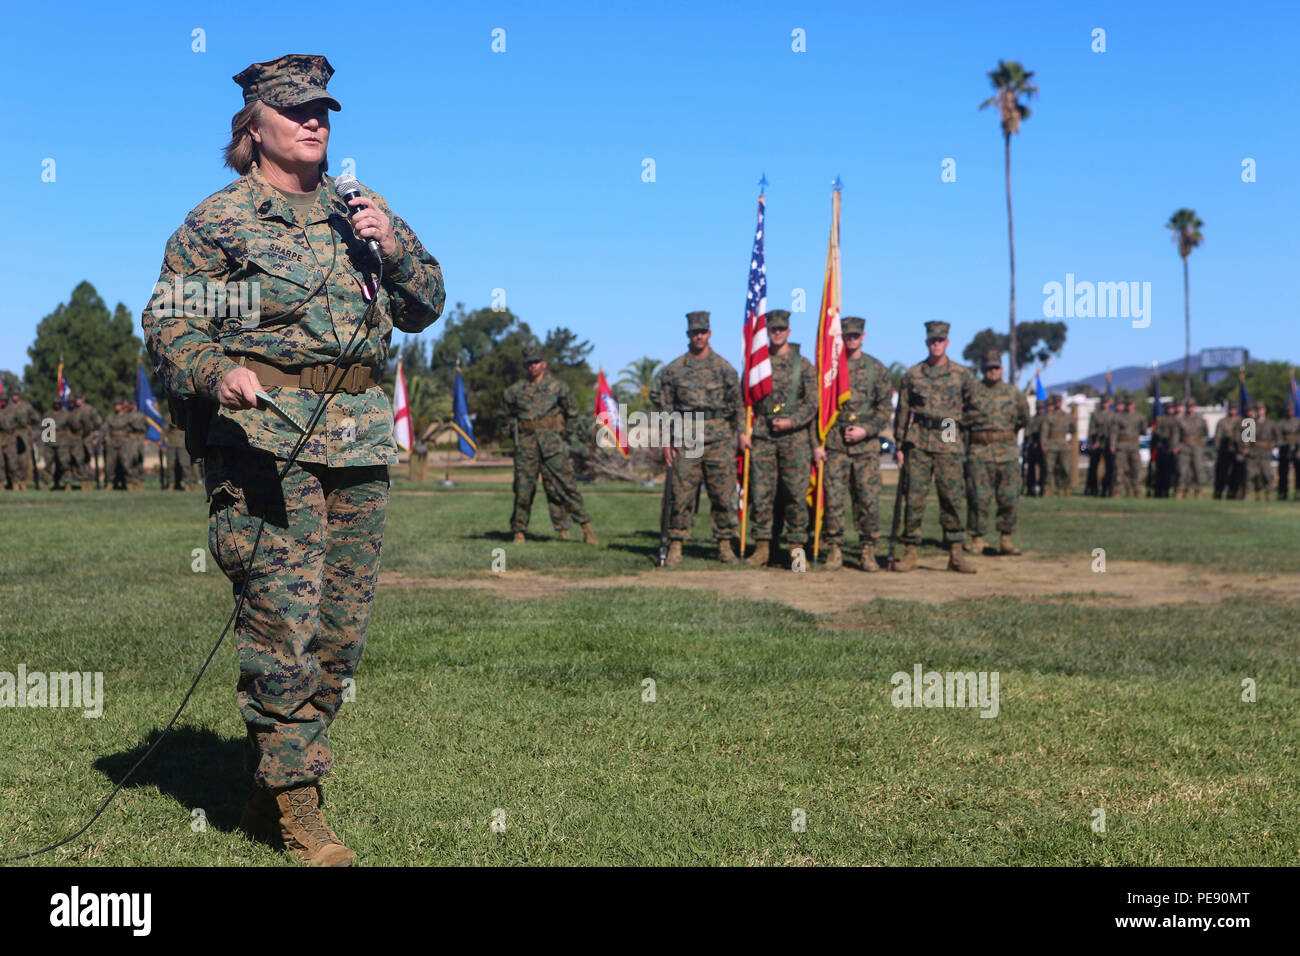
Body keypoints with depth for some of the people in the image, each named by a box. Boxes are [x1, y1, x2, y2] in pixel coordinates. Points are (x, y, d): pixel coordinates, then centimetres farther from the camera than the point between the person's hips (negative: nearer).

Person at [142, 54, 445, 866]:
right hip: (267, 439, -5)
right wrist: (216, 373, -21)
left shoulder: (359, 208, 19)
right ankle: (296, 806, 3)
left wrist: (395, 246, 2)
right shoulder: (217, 220, 4)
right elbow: (167, 322, -1)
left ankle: (269, 793, 21)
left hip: (362, 438, 6)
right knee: (283, 623, -10)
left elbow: (426, 309, 21)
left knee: (343, 629, 7)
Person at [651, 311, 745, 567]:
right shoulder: (673, 369, 7)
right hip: (685, 438, 0)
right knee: (681, 495, -1)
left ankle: (725, 546, 10)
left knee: (723, 494, 1)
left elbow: (737, 403, 9)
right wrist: (666, 441, 4)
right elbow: (663, 406, 9)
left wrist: (741, 433, -1)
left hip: (719, 439, 0)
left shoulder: (724, 368, 7)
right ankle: (675, 548, 4)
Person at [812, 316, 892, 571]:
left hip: (866, 443, 0)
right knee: (833, 498, -3)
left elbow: (886, 407, 7)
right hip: (834, 442, 0)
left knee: (869, 499, -1)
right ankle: (834, 549, 6)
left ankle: (868, 551, 8)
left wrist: (866, 430, -8)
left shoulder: (876, 368, 9)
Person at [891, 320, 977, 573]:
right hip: (918, 443, 0)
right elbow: (902, 411, 11)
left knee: (952, 497, -2)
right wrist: (900, 445, 6)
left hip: (949, 445, 0)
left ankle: (956, 554, 3)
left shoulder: (962, 374, 8)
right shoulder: (912, 375, 9)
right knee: (914, 498, -2)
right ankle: (910, 552, 4)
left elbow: (972, 409, 16)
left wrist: (958, 428, 10)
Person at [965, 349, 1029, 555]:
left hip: (1007, 452, 2)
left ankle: (1005, 540, 9)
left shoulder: (1014, 393, 11)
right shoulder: (972, 391, 5)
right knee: (978, 498, -4)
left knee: (1010, 498, 0)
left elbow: (1024, 419, 20)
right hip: (979, 452, -2)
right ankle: (977, 540, 4)